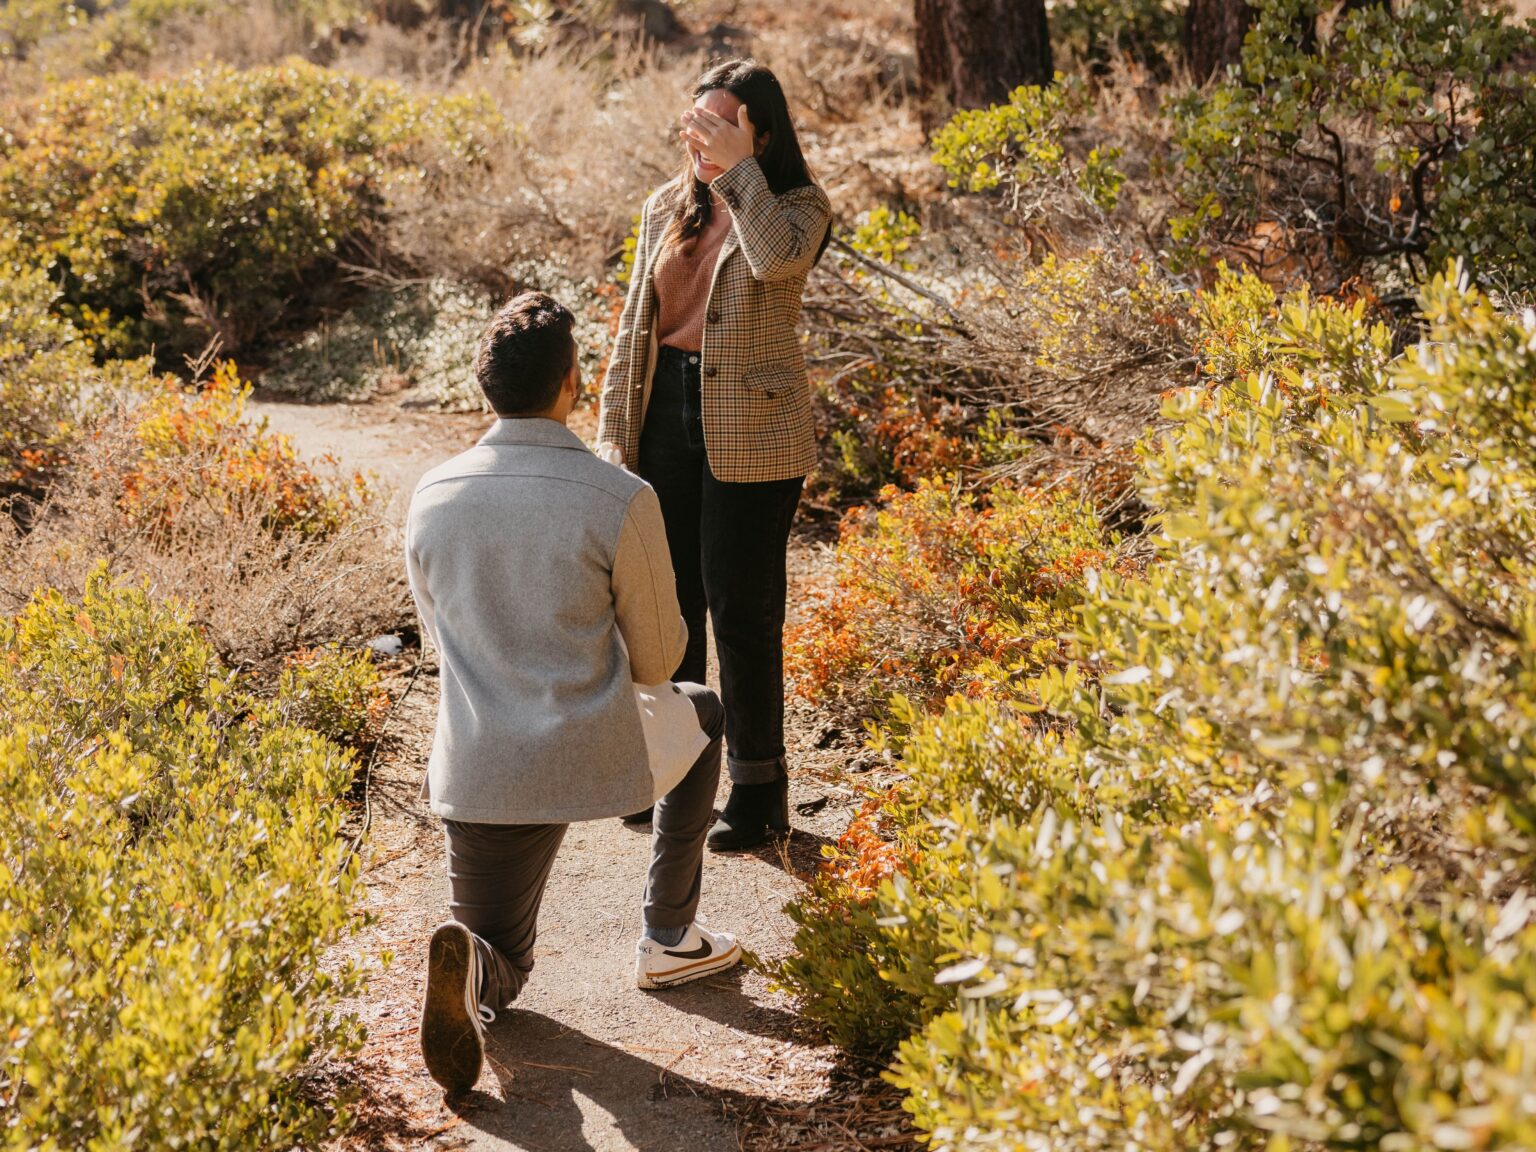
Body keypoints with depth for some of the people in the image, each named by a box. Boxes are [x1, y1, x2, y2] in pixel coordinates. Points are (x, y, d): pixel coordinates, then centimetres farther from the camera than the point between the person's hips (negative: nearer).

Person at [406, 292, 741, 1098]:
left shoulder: (430, 499, 0)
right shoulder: (621, 502, -12)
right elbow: (657, 659, 0)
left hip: (476, 775, 3)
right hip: (596, 760, -3)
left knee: (502, 970, 24)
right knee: (703, 717, 32)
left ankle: (471, 970, -15)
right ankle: (668, 939, 32)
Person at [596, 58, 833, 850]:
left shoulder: (798, 207, -5)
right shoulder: (667, 208, 10)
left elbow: (777, 260, -30)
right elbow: (634, 323, 13)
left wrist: (739, 170, -22)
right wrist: (613, 434, 8)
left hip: (750, 435, -6)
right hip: (665, 417, 6)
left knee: (741, 610, 0)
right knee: (666, 599, 13)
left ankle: (758, 791, 14)